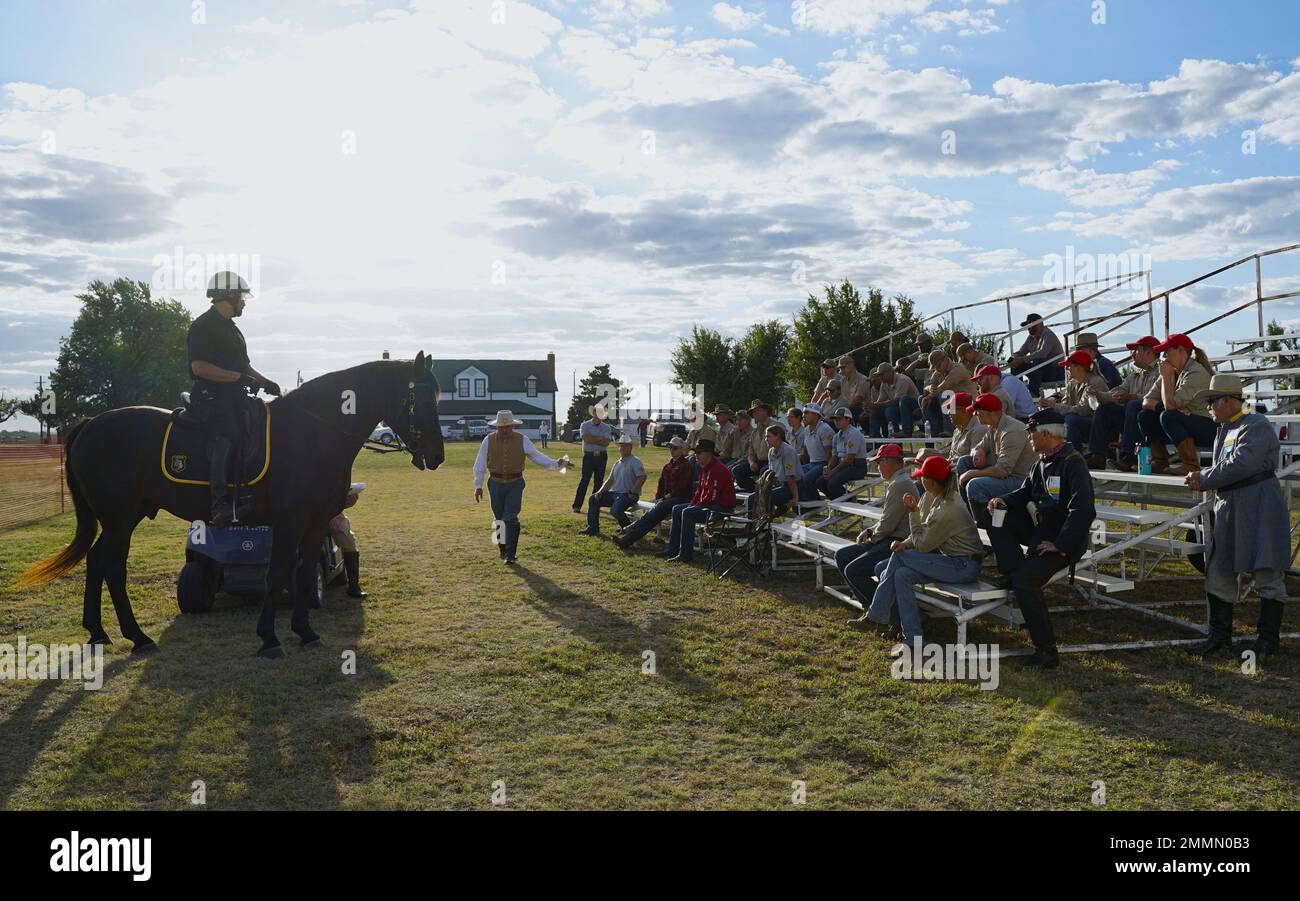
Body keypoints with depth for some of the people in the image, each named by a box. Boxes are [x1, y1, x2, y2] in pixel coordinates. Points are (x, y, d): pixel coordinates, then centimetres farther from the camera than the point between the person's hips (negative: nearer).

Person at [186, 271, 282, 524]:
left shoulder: (231, 328, 24)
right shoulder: (203, 326, -6)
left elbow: (243, 365, 29)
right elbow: (199, 367, -17)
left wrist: (266, 383, 15)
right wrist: (239, 377, -20)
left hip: (234, 397, 9)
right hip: (210, 396, -9)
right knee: (227, 435, -27)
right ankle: (219, 504, -28)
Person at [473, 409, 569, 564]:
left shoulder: (522, 440, -4)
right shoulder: (489, 441, -3)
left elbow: (537, 456, -4)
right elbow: (479, 465, 0)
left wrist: (556, 464, -17)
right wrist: (478, 486, -5)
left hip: (515, 484, -1)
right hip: (496, 484, 2)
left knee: (511, 519, -10)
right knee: (499, 519, 10)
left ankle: (510, 554, -5)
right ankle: (502, 551, 26)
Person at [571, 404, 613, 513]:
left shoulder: (606, 427, 7)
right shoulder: (585, 425, 2)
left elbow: (606, 443, -8)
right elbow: (586, 438, -16)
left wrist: (592, 439, -11)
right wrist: (600, 439, -9)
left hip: (601, 456, 3)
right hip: (589, 456, -3)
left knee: (599, 481, 6)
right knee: (584, 480, -9)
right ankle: (577, 506, -9)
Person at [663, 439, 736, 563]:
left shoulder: (718, 469, -20)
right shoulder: (705, 468, 12)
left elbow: (712, 496, -25)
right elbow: (700, 491, 19)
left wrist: (695, 507, -16)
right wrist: (691, 504, 4)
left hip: (723, 507, -11)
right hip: (709, 504, 11)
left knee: (688, 513, -27)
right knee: (677, 509, 10)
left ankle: (686, 554, -24)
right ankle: (673, 549, 9)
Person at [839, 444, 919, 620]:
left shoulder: (900, 485, -18)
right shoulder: (896, 482, 16)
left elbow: (887, 525, -20)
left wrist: (871, 535, -2)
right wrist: (869, 531, 6)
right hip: (889, 539, 11)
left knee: (853, 571, -22)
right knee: (841, 556, 9)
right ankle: (869, 605, 7)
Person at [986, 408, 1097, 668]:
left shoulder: (1073, 463, -18)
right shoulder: (1042, 461, 11)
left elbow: (1083, 512, -26)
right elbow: (1025, 493, 18)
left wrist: (1060, 545, -24)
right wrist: (1004, 501, -4)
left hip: (1066, 539, -9)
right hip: (1040, 528, 9)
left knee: (1025, 581, -24)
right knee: (998, 518, -3)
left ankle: (1046, 649, -13)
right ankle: (1010, 572, -2)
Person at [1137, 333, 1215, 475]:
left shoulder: (1197, 372, -18)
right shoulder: (1172, 372, 9)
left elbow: (1170, 404, -27)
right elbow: (1146, 401, 2)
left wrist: (1166, 376, -17)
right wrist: (1176, 407, -15)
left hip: (1212, 428, -8)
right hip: (1185, 425, 8)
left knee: (1168, 417, -31)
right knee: (1145, 416, -3)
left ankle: (1191, 465, -24)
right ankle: (1160, 462, -1)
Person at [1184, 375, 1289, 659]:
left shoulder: (1257, 426, -11)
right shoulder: (1224, 430, 16)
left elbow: (1240, 464, -22)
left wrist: (1204, 479, -13)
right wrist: (1202, 478, 0)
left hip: (1260, 509, -9)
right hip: (1229, 509, 9)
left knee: (1267, 573, 0)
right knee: (1219, 572, 8)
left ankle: (1268, 637, 10)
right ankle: (1219, 633, 16)